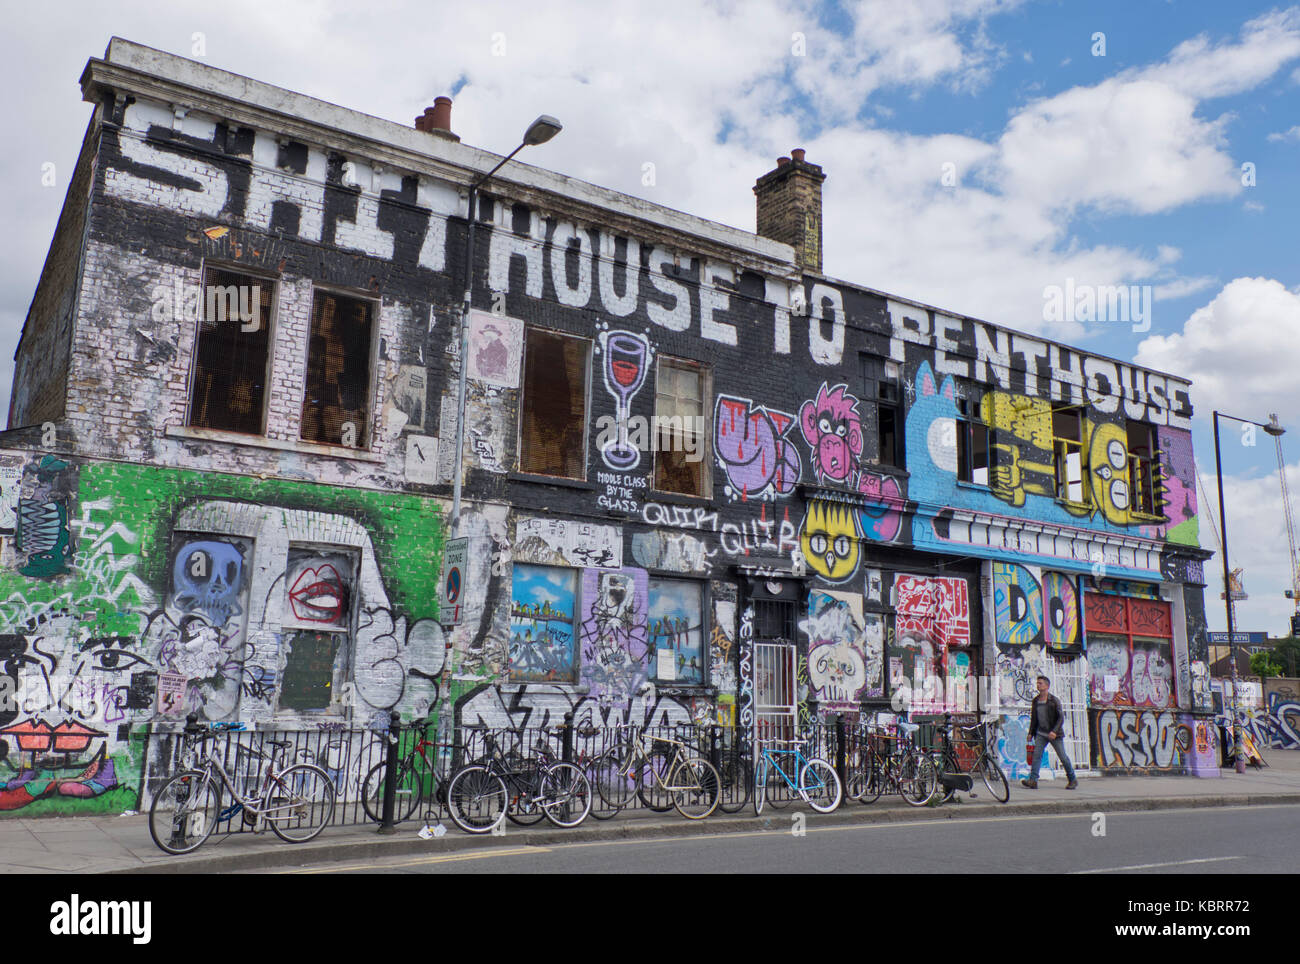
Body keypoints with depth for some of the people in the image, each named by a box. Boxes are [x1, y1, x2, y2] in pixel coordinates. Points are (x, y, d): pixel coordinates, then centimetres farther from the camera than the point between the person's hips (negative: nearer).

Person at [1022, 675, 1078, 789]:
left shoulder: (1054, 700, -9)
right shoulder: (1035, 700, 7)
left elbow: (1061, 717, -13)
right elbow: (1033, 718, 15)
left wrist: (1054, 731, -24)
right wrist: (1031, 733, 12)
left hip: (1054, 734, -4)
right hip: (1041, 733, 4)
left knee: (1063, 757, 3)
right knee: (1036, 754, -11)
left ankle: (1073, 780, 20)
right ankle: (1033, 781, -16)